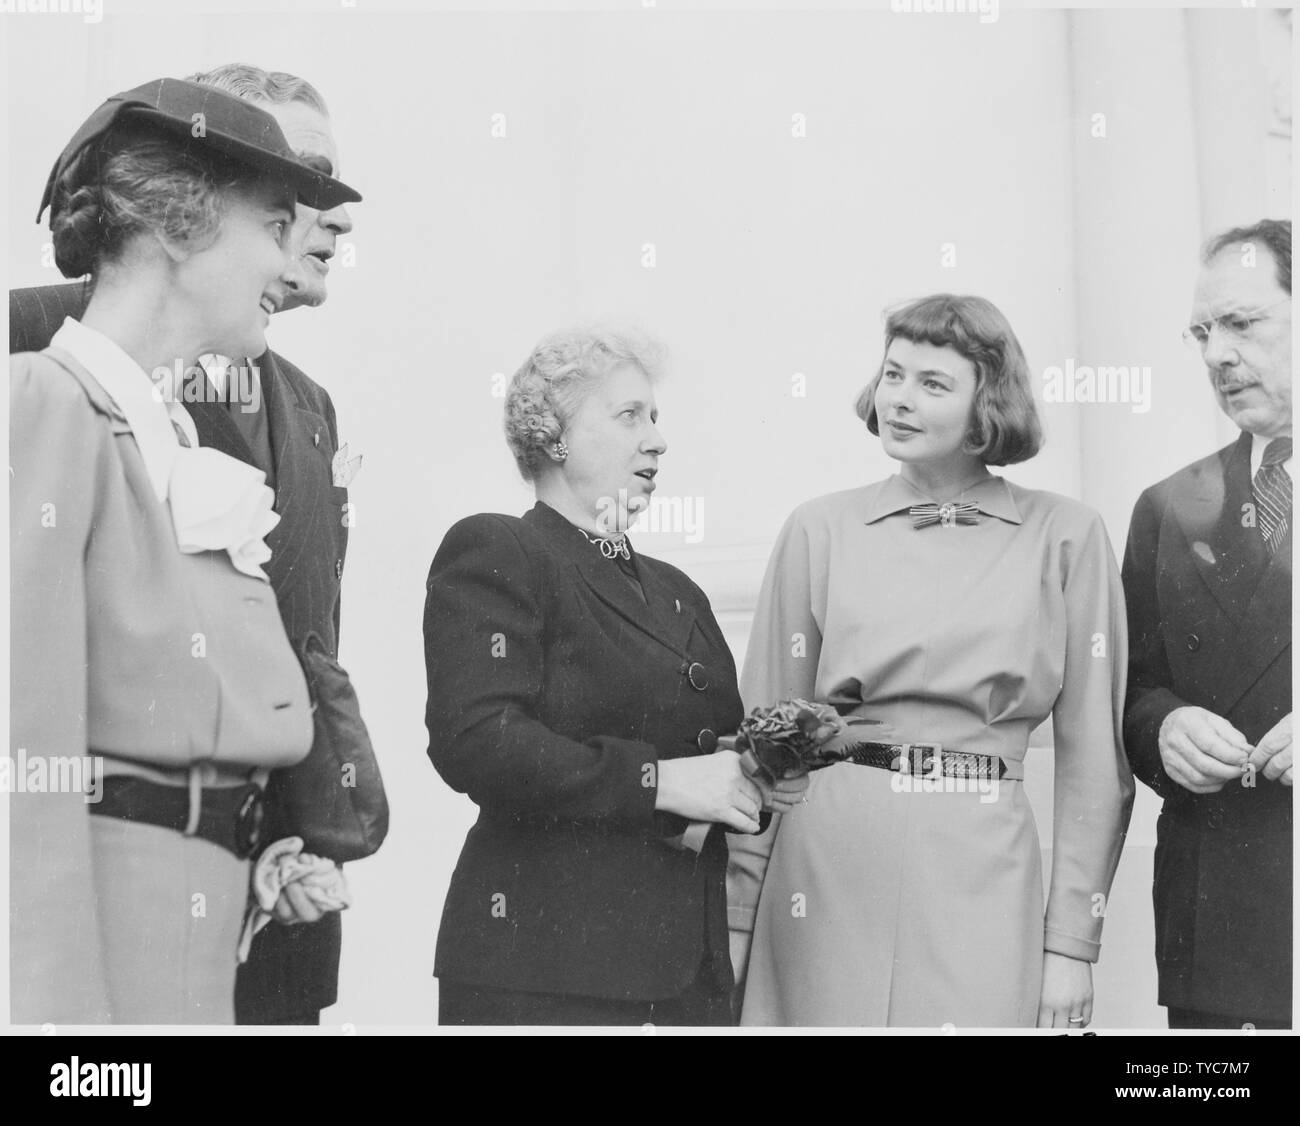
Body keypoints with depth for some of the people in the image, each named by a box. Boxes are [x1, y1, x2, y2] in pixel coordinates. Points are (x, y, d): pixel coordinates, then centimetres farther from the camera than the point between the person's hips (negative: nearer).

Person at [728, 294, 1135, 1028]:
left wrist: (1072, 943, 0)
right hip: (826, 868, 1)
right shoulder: (819, 531, 5)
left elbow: (1093, 759, 4)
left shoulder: (1064, 536, 2)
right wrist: (735, 918, 2)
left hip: (983, 875, -1)